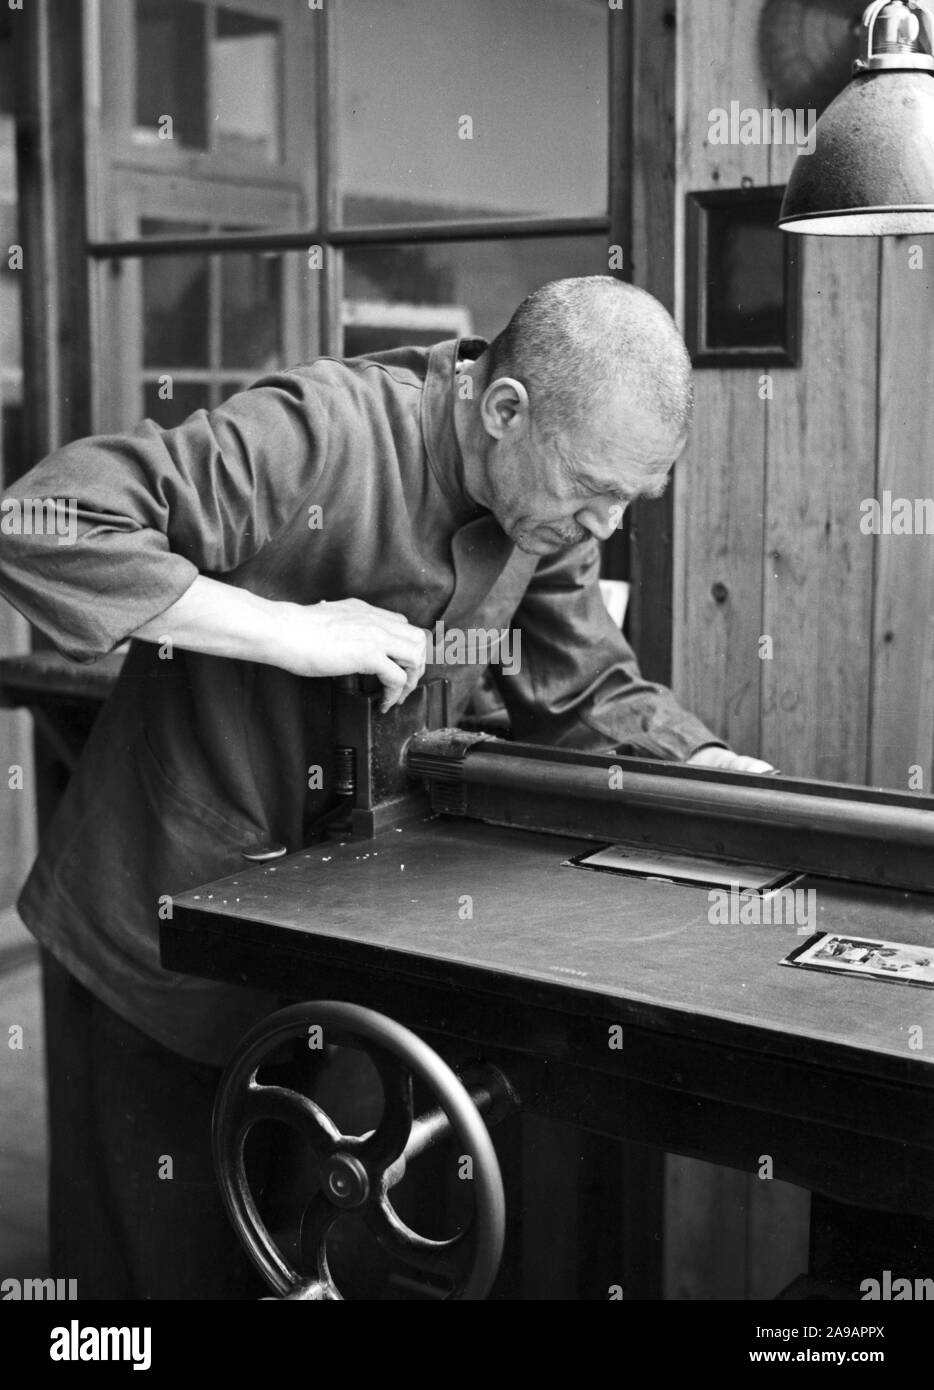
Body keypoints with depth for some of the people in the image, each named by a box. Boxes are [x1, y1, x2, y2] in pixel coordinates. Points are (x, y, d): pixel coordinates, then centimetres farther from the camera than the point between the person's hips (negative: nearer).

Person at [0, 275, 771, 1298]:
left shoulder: (542, 499, -5)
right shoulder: (323, 434, -29)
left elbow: (589, 690, 5)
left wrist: (712, 765, -13)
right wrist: (294, 631, -34)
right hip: (158, 931, -6)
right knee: (160, 1250, 11)